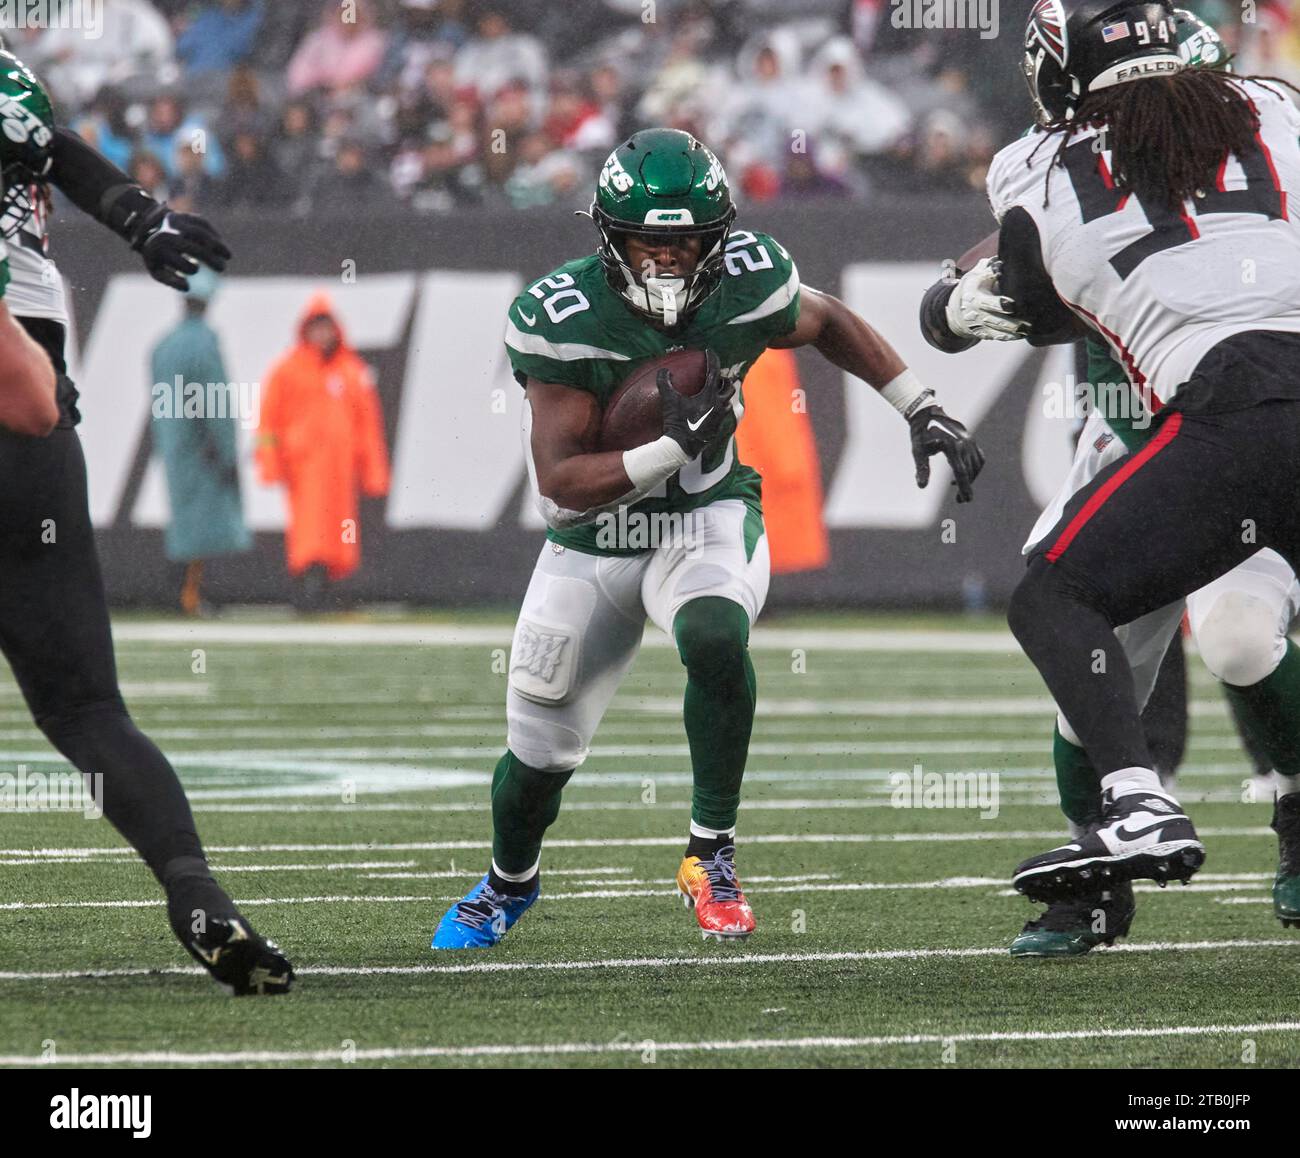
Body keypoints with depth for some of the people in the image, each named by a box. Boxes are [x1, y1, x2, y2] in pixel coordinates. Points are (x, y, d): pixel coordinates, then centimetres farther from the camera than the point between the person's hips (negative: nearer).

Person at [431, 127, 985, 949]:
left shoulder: (746, 285, -18)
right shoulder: (563, 319, -25)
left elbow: (829, 325, 7)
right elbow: (560, 483, -25)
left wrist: (923, 410, 2)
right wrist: (672, 447, -37)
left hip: (707, 521, 0)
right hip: (594, 543, 0)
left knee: (713, 638, -35)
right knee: (541, 751, 9)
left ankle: (711, 853, -16)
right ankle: (510, 883, 44)